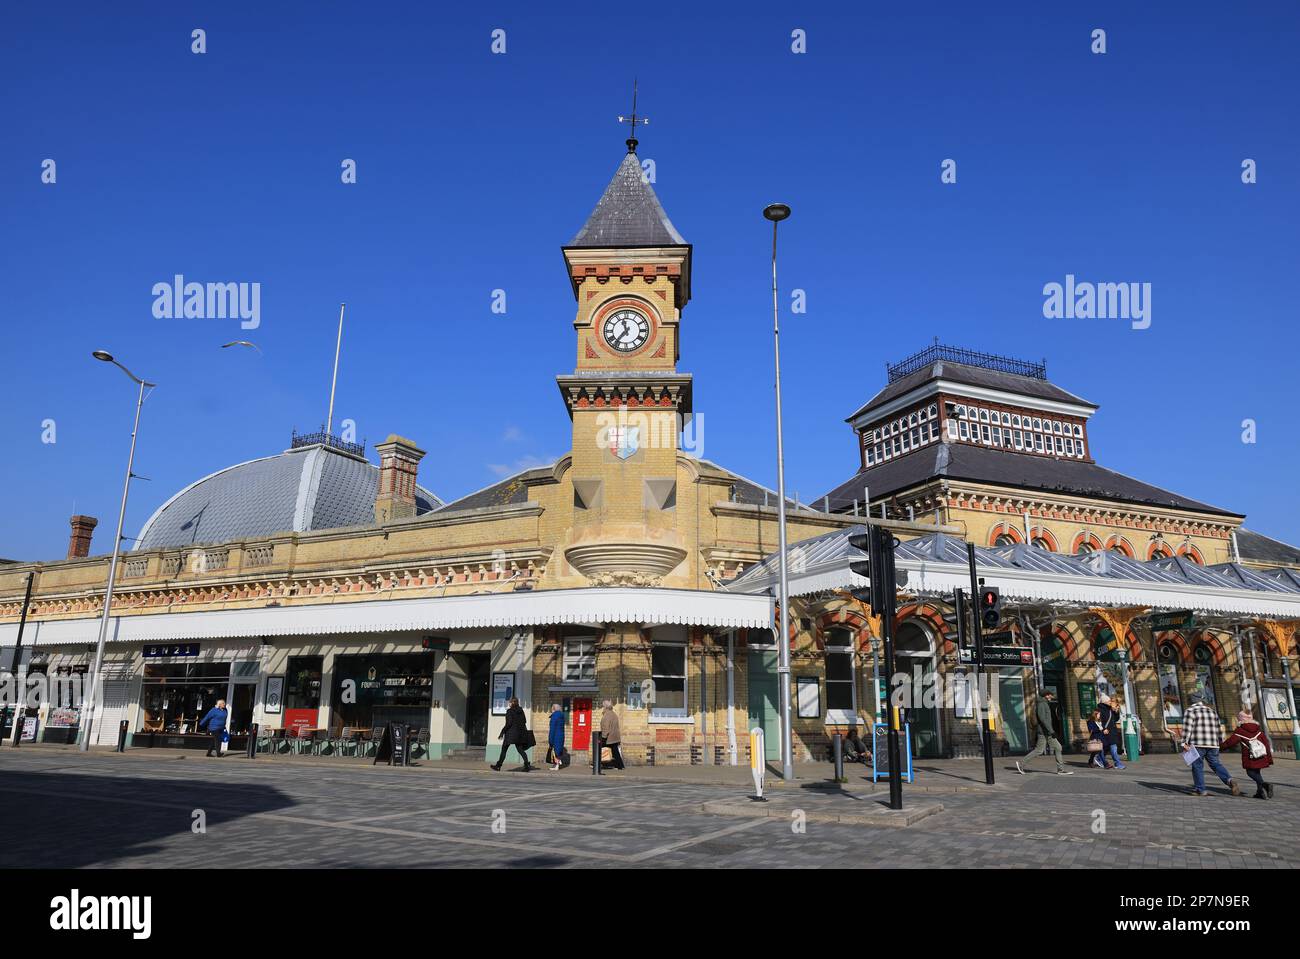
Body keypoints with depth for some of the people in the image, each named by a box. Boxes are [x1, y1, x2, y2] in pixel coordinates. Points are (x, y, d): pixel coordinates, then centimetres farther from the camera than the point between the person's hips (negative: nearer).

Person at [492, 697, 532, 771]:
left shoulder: (509, 711, -11)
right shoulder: (521, 710, 8)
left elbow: (508, 723, -16)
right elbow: (524, 721, 12)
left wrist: (502, 732, -10)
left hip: (511, 732, -6)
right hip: (520, 733, 6)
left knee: (504, 749, 9)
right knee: (520, 749, 6)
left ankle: (498, 766, 16)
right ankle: (527, 764, -10)